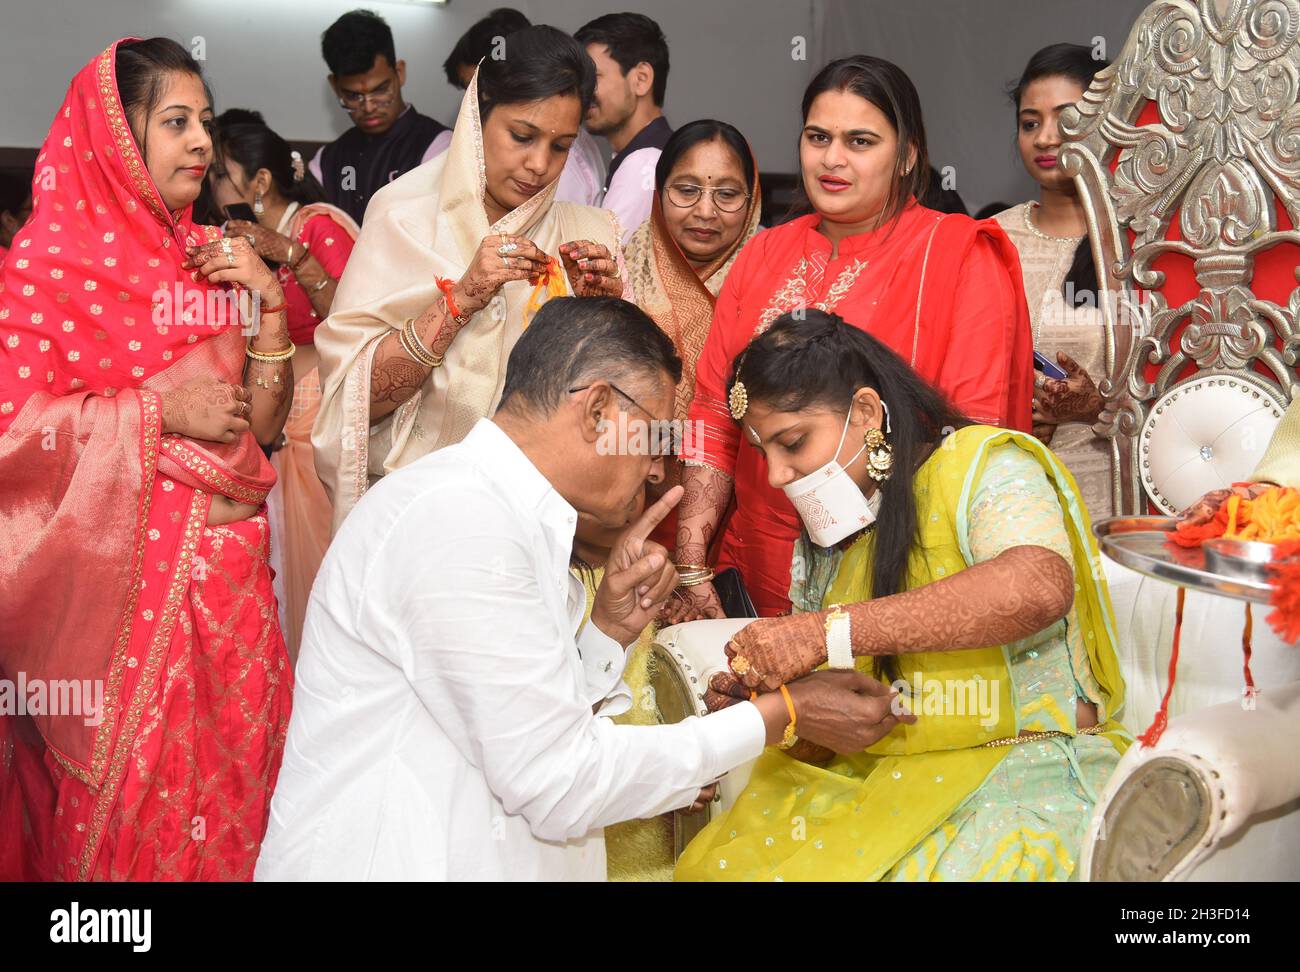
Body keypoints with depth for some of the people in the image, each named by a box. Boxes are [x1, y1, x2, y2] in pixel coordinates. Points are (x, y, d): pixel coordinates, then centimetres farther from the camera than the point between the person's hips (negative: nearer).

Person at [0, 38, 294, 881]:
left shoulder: (211, 256, 11)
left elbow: (262, 422, 10)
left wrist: (268, 307, -4)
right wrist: (159, 411, -15)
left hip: (229, 565, 5)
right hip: (125, 573, -5)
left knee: (232, 776, 9)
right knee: (129, 791, 2)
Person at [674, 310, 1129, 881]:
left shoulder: (981, 465, -7)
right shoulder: (825, 540, 15)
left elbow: (1038, 589, -29)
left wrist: (833, 630, -32)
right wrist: (761, 697, -4)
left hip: (1021, 769, -5)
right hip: (866, 776, 6)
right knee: (715, 865, -13)